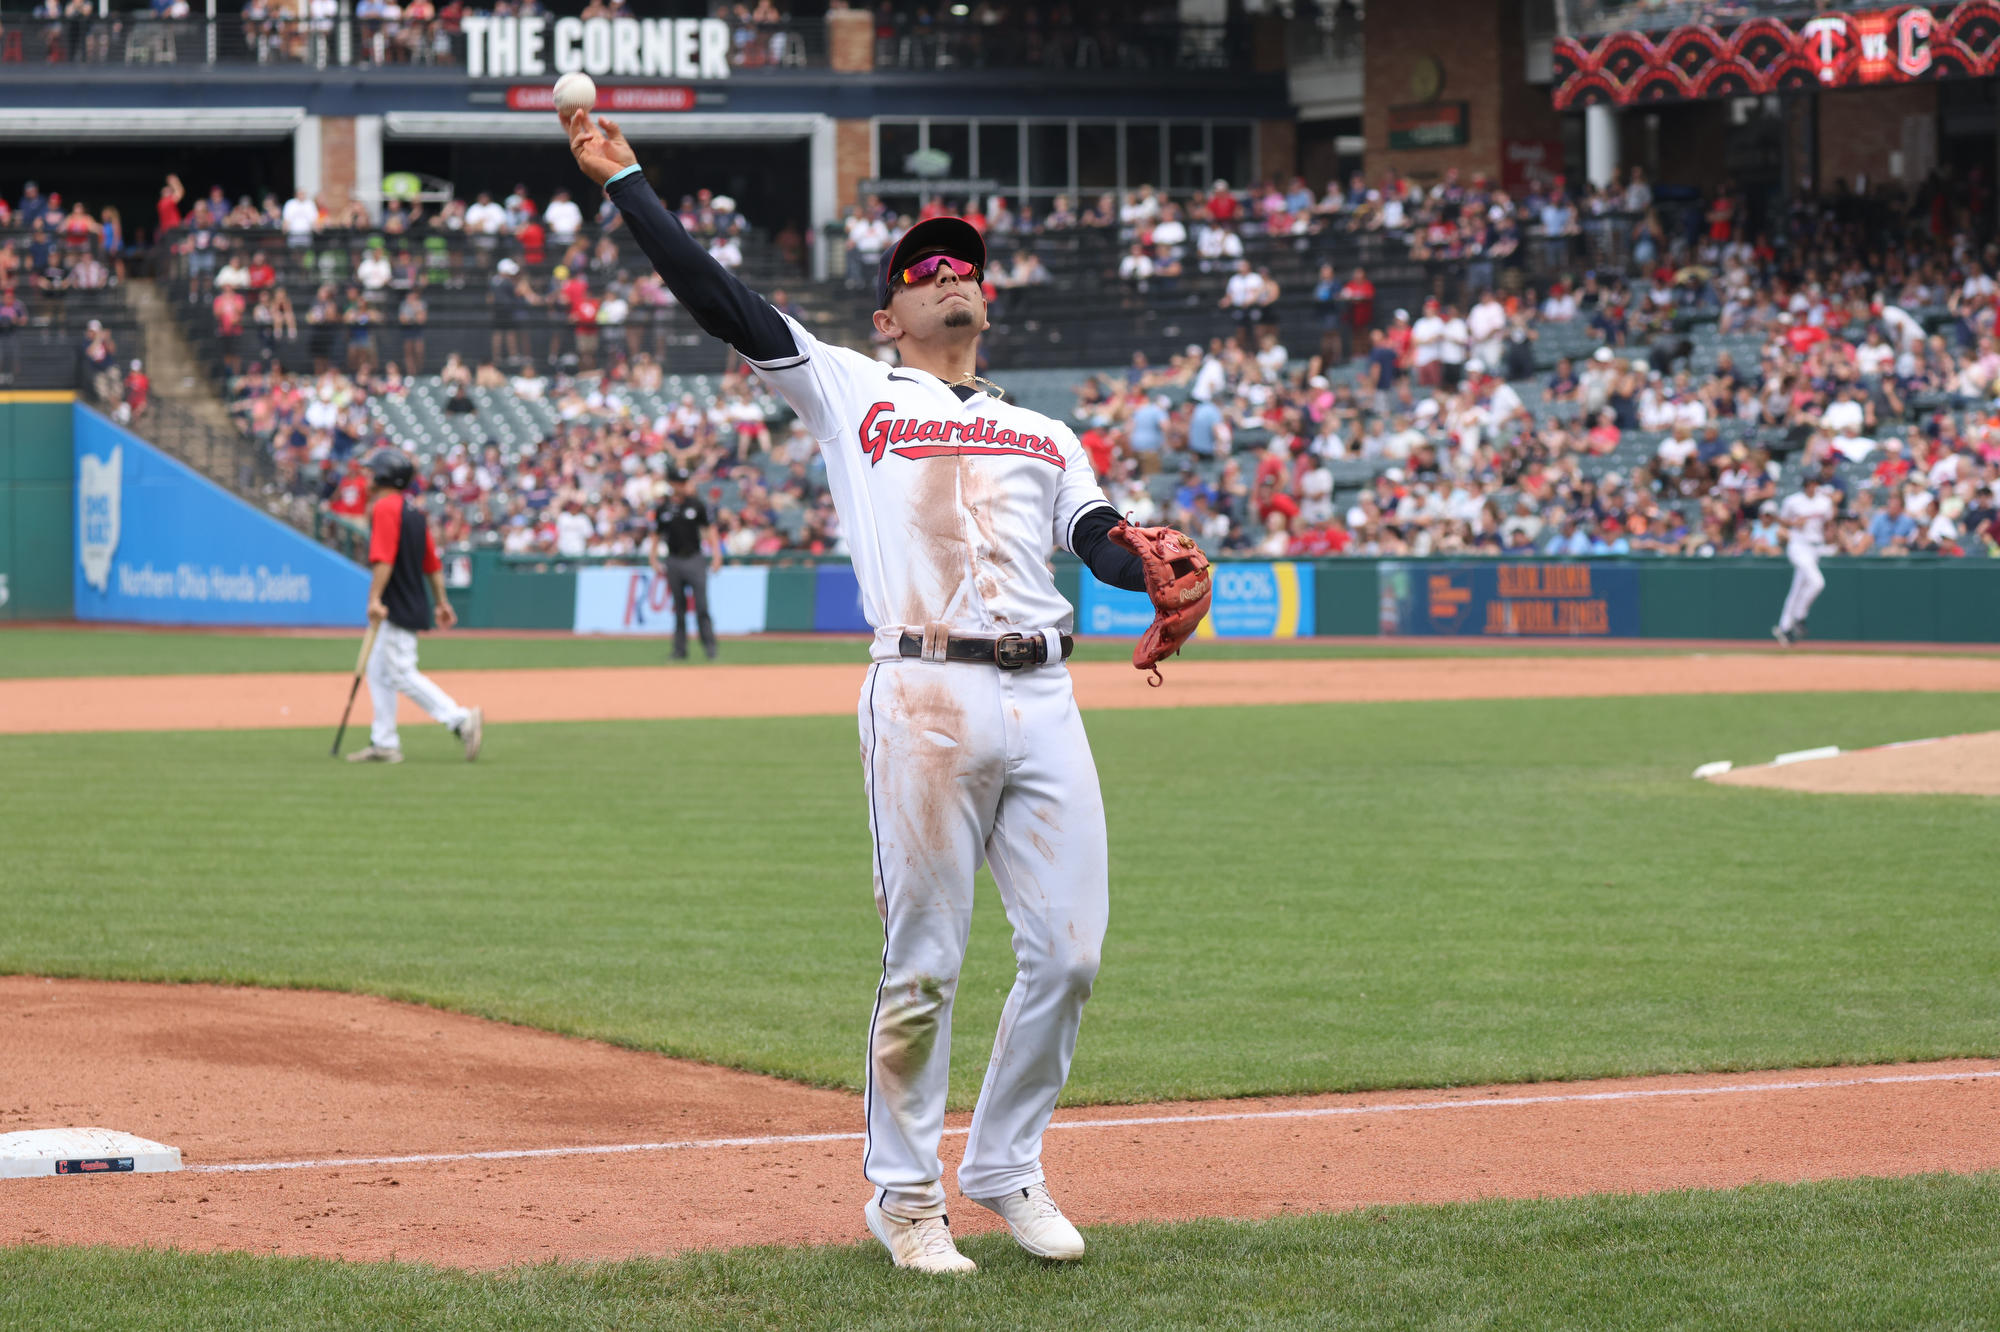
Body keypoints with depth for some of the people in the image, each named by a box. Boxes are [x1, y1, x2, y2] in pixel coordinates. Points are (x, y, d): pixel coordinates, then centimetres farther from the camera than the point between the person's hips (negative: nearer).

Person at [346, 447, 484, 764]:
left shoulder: (384, 507, -12)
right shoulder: (413, 512, 16)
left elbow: (384, 558, -24)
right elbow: (433, 563, 17)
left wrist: (375, 598, -28)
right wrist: (442, 602, 19)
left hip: (397, 608, -10)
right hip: (414, 606, 10)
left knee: (402, 675, -10)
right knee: (378, 671, 15)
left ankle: (461, 719, -17)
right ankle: (384, 744, 15)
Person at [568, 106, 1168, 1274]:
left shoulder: (1046, 436, 26)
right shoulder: (849, 392, 16)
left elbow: (1101, 540, 11)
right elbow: (719, 300, 9)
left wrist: (1158, 563, -12)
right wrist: (626, 184, 5)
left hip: (1044, 703, 4)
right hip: (926, 697, -4)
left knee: (1069, 952, 0)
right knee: (925, 962, -4)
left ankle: (1007, 1167, 18)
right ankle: (904, 1194, 9)